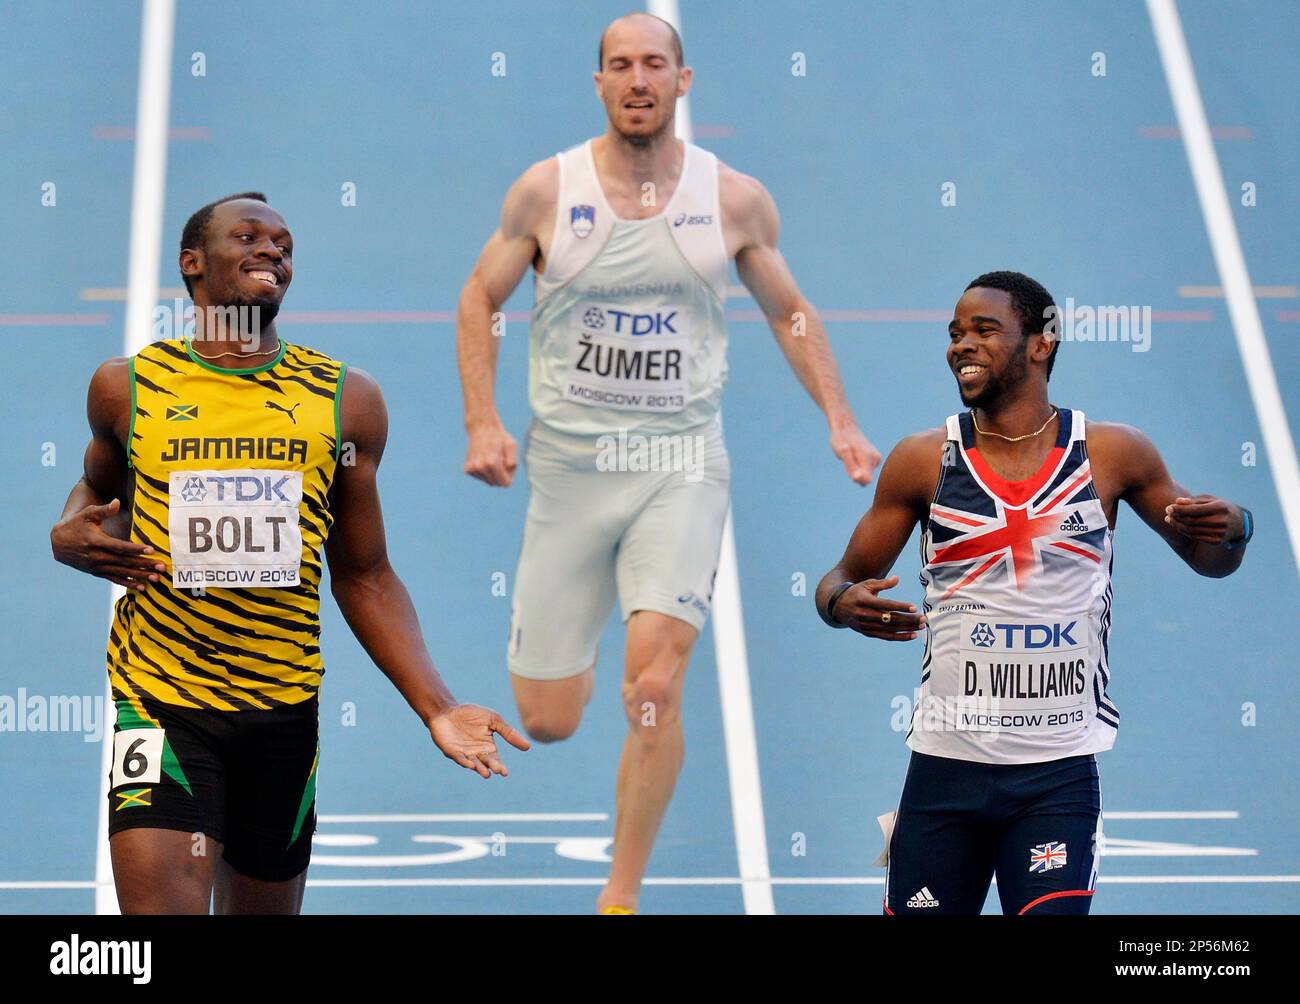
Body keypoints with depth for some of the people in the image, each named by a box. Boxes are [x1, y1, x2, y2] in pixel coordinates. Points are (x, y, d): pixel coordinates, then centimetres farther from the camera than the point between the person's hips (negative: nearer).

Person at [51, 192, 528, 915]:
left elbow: (364, 577, 9)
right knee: (161, 903, -19)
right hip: (160, 699, -2)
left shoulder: (346, 401, 4)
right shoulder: (128, 387, 2)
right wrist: (73, 537, -2)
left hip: (286, 709, 2)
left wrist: (436, 707, -2)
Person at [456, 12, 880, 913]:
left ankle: (622, 897, -5)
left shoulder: (736, 200, -1)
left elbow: (790, 310, 14)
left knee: (654, 691, -20)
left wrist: (839, 420, 3)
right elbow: (479, 301, 7)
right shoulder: (547, 191, -3)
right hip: (570, 463, 1)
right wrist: (483, 423, -5)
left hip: (681, 467, -1)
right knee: (547, 721, 5)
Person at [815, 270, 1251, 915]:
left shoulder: (1112, 454, 1)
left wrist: (1232, 529, -11)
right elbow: (841, 581, 8)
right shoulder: (923, 461, 1)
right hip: (946, 763, 1)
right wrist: (843, 604, -16)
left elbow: (1208, 560, 13)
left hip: (1060, 772, -1)